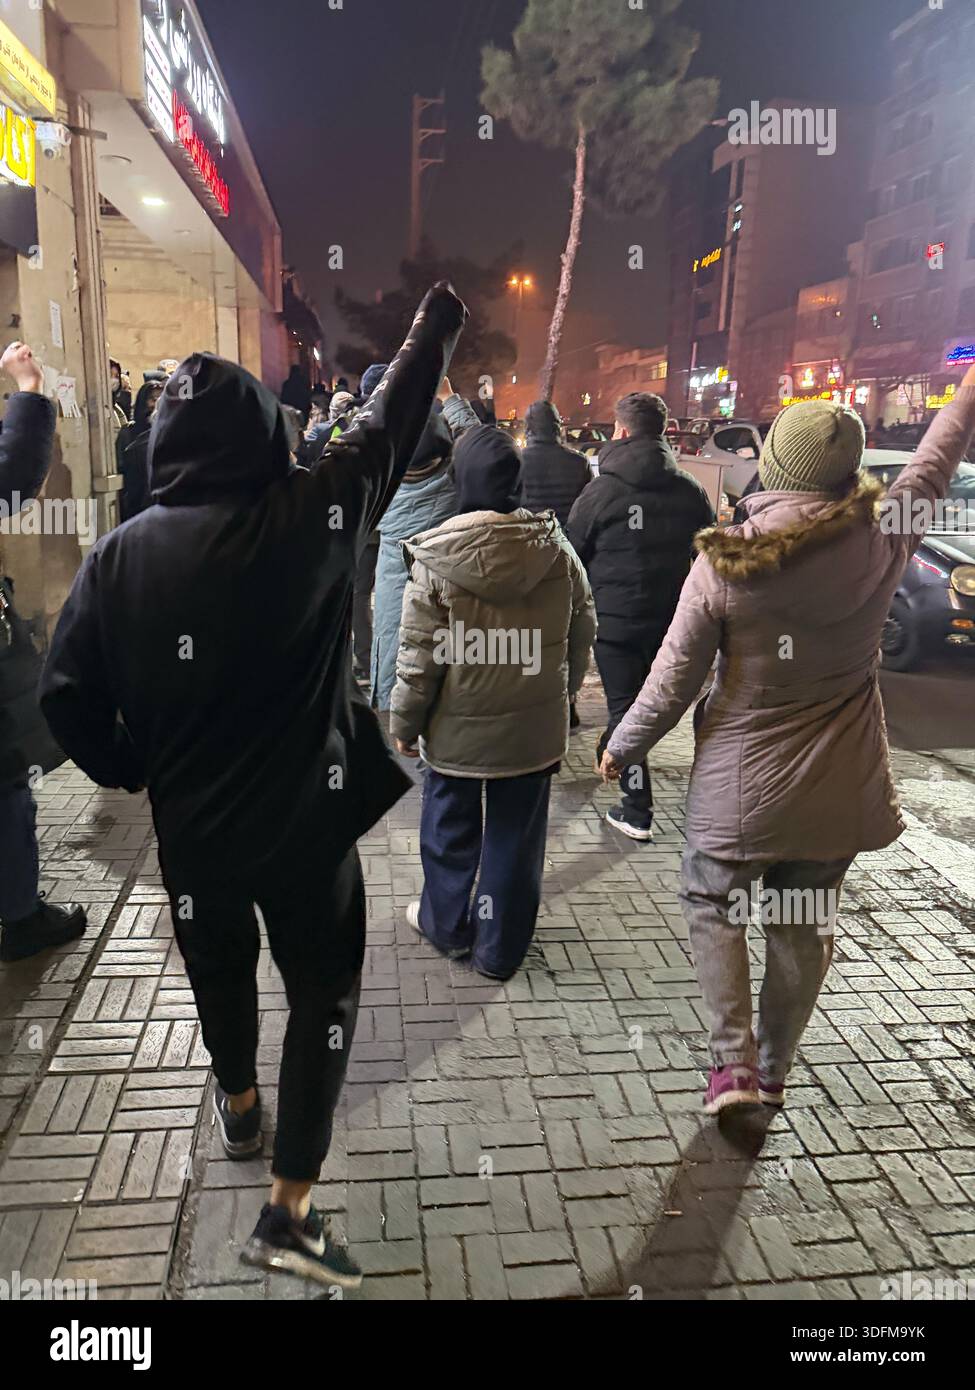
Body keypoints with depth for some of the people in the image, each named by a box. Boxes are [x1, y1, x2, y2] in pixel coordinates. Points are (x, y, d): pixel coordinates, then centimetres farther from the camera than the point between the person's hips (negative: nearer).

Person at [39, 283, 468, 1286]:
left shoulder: (119, 555, -8)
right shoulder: (310, 516, -14)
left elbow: (67, 697, -5)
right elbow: (391, 423, 0)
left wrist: (132, 773, 12)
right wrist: (438, 317, 16)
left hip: (189, 823, 3)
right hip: (307, 817, -3)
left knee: (220, 969, 27)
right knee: (324, 989, 13)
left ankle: (238, 1108, 53)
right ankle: (289, 1209, 15)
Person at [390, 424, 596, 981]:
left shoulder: (436, 559, -15)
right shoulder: (557, 548, -5)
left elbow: (420, 658, -12)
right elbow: (583, 632, 5)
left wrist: (405, 724, 1)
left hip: (459, 726, -2)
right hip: (535, 726, 2)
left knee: (451, 825, 20)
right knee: (517, 834, 14)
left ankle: (446, 924, 40)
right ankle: (502, 948, 27)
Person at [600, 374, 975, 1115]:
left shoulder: (725, 560, -18)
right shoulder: (882, 540, -9)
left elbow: (673, 680, -13)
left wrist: (622, 747, 3)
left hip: (740, 782, -3)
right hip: (839, 784, 3)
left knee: (713, 907, 19)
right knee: (806, 925, 19)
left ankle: (735, 1060, 12)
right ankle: (775, 1070, 32)